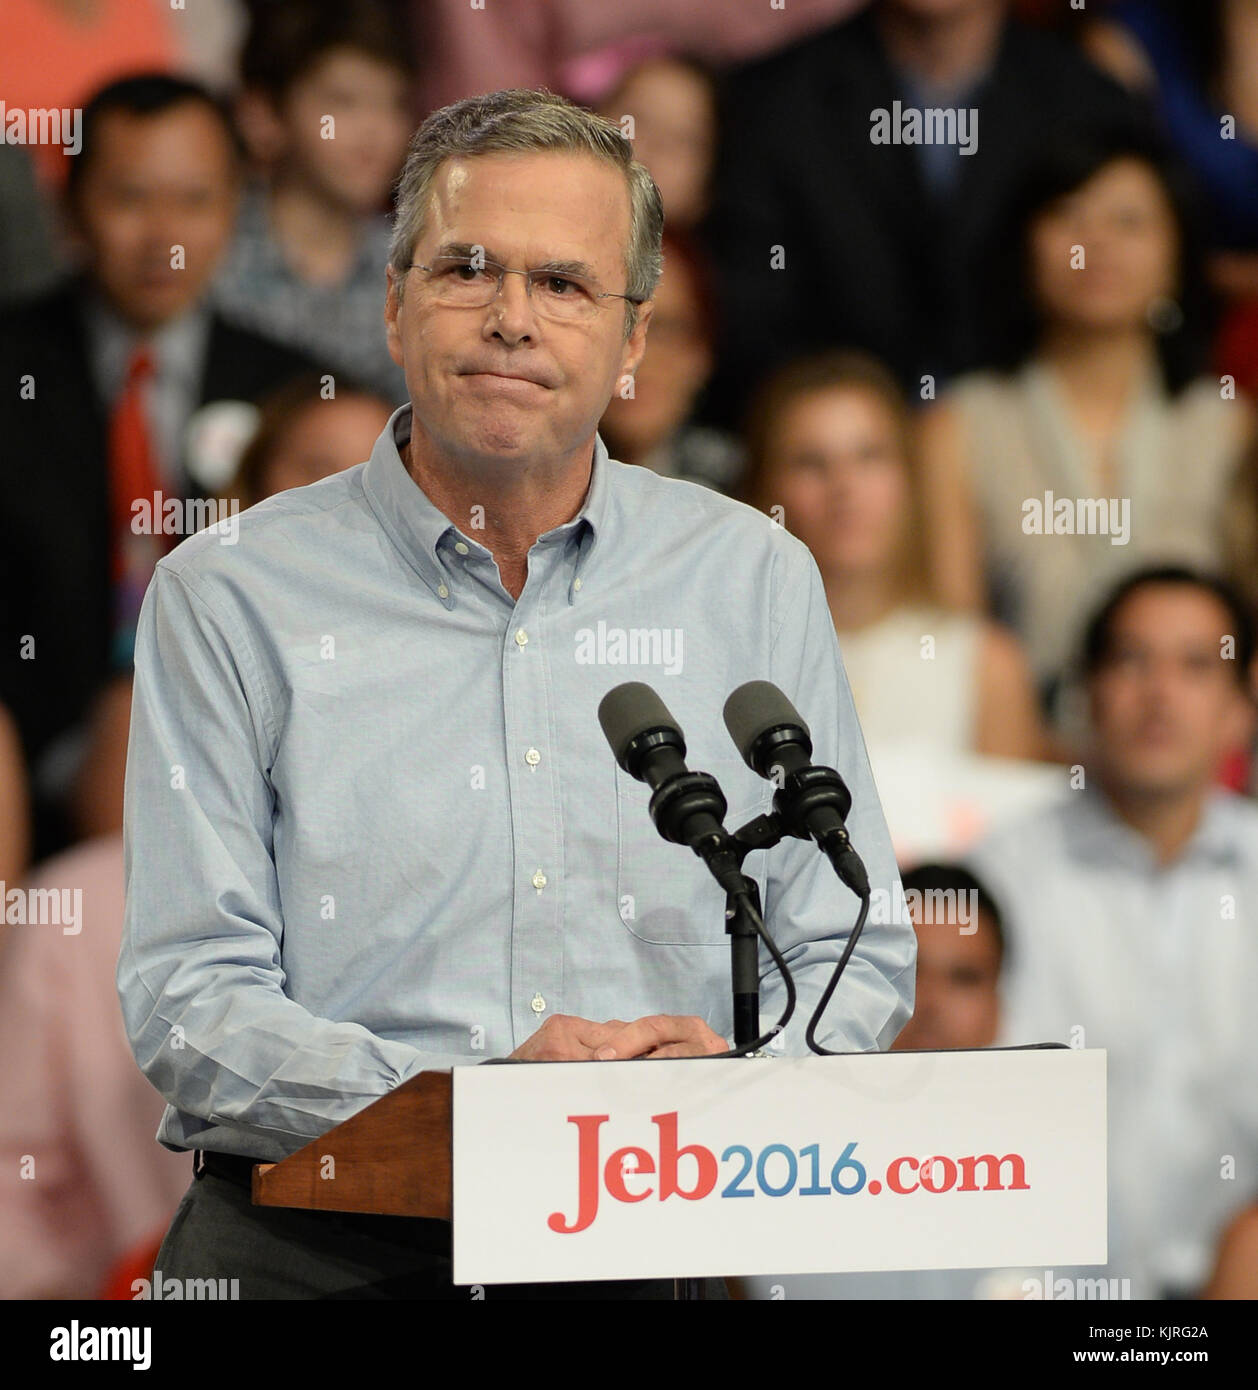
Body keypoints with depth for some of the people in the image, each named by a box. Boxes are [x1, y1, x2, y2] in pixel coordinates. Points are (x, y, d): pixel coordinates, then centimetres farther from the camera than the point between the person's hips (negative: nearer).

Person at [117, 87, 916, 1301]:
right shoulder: (228, 597, 6)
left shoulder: (753, 579, 15)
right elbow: (189, 1004, 0)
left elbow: (852, 963, 16)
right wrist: (467, 1096, -15)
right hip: (324, 1238, -1)